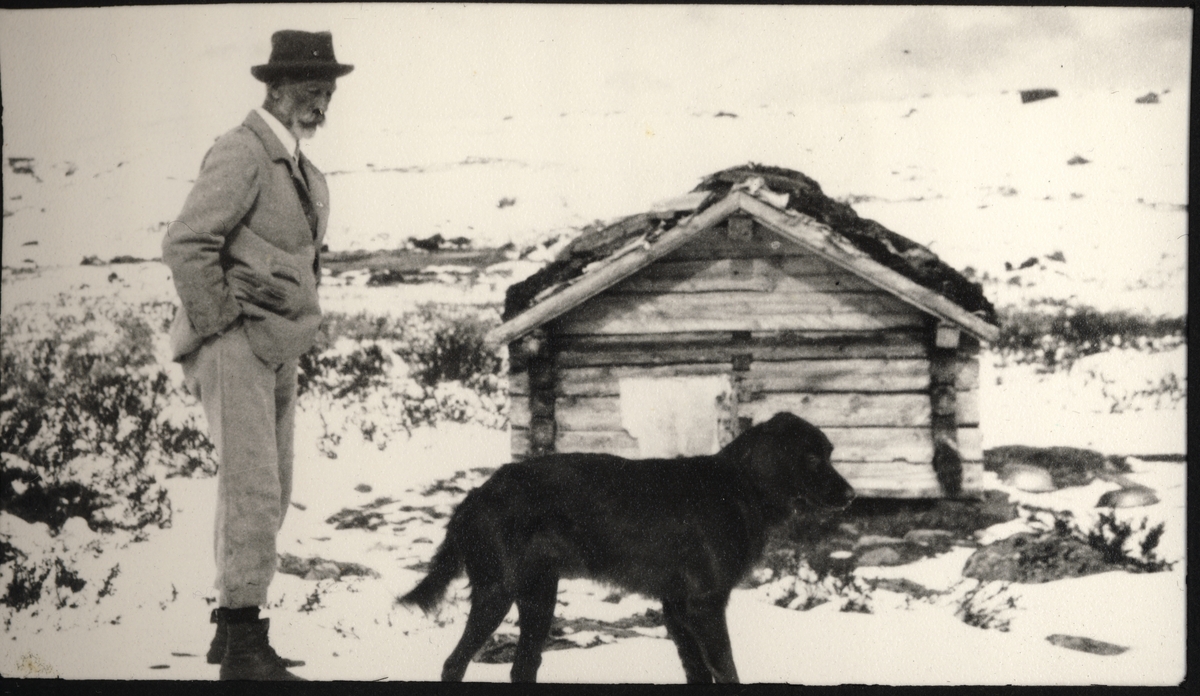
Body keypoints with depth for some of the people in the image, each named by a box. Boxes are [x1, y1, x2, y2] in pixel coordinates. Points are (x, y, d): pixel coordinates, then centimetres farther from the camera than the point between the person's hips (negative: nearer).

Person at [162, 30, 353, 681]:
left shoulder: (301, 171, 17)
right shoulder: (241, 151, -11)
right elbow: (186, 244, -21)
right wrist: (220, 327, -16)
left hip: (275, 352, 9)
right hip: (234, 345, -9)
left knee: (268, 493, 11)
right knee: (252, 489, -14)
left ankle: (232, 628, 21)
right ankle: (243, 649, -14)